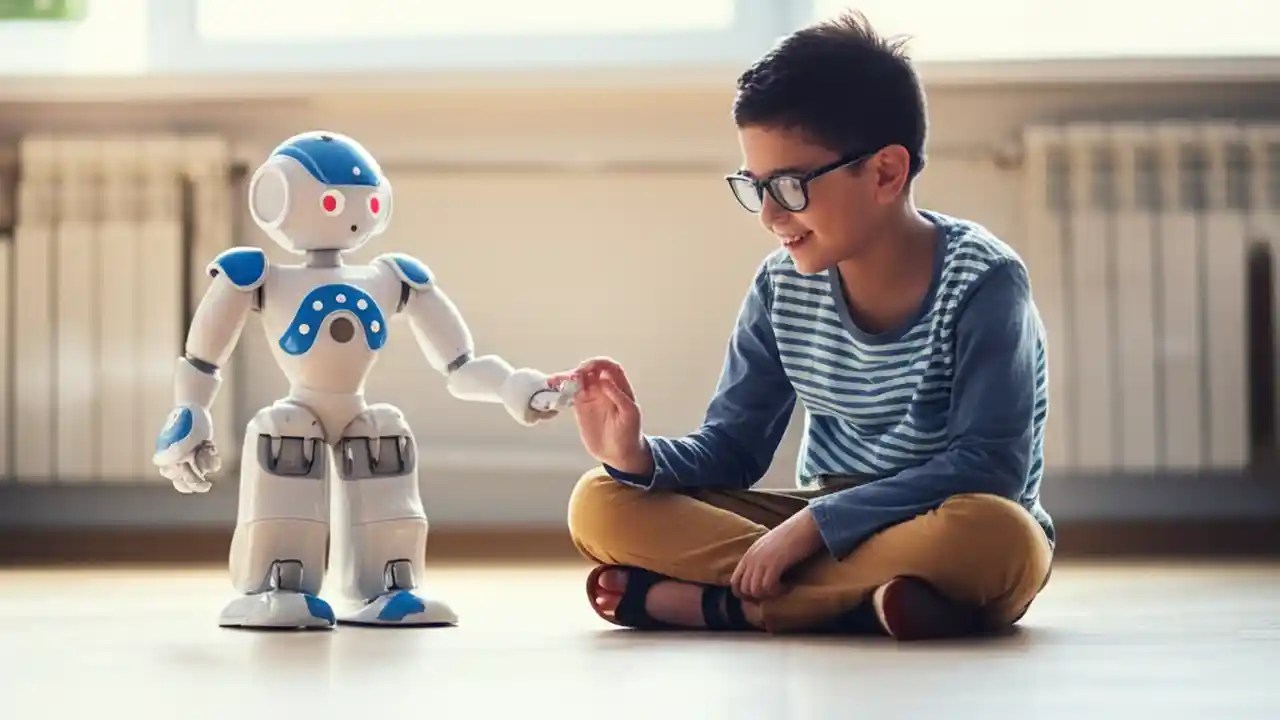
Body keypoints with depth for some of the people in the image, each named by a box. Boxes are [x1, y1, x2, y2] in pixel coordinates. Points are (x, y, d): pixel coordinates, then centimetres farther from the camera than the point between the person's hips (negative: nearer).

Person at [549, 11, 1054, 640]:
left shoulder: (982, 282, -15)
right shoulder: (782, 287, 0)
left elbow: (989, 465, -23)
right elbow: (732, 450, 4)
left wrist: (814, 523, -25)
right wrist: (640, 458, -17)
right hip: (821, 529, 5)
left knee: (993, 538, -41)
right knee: (602, 504, -11)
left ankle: (713, 600, -27)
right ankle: (862, 598, -26)